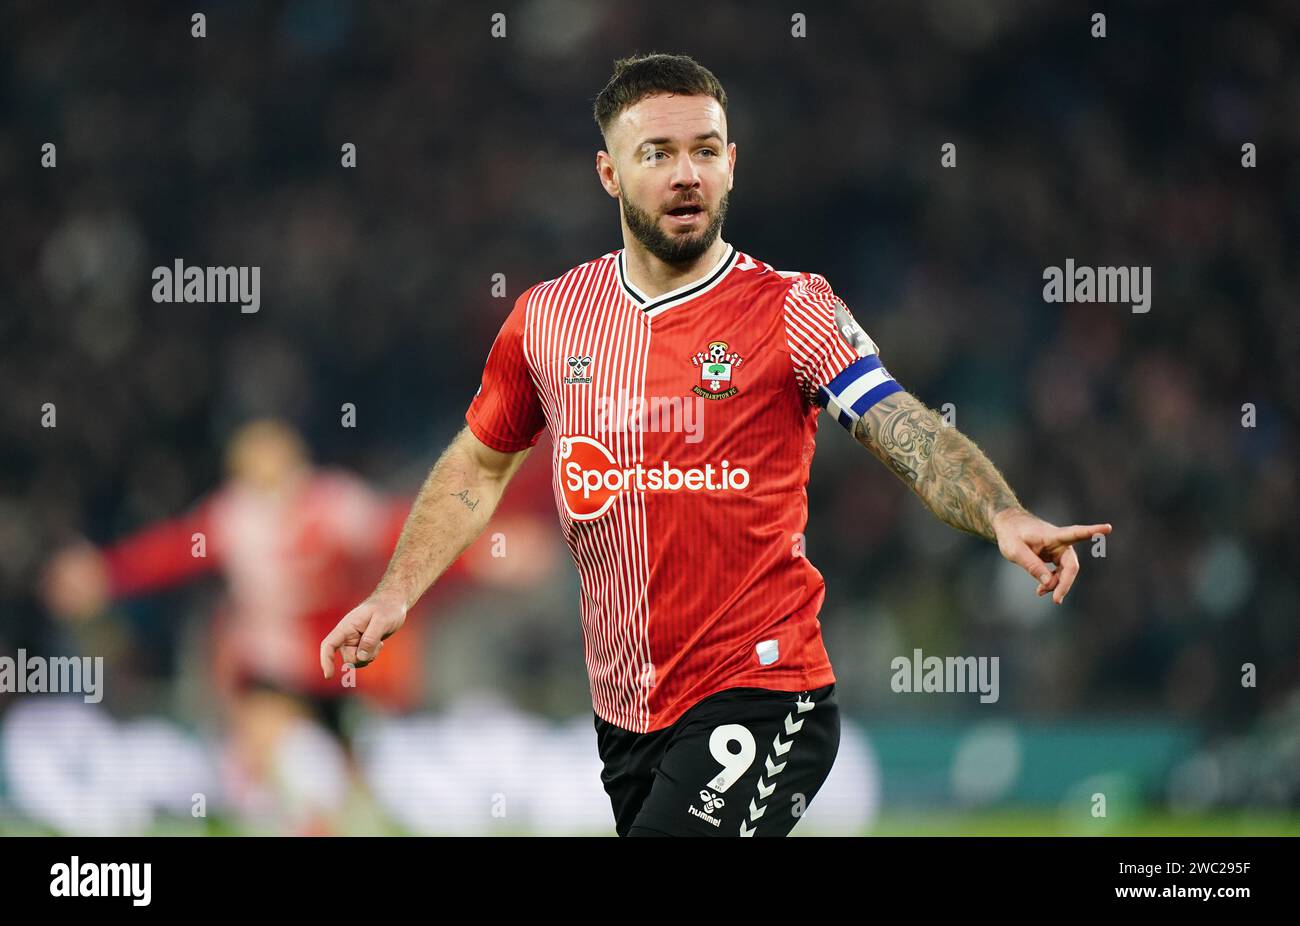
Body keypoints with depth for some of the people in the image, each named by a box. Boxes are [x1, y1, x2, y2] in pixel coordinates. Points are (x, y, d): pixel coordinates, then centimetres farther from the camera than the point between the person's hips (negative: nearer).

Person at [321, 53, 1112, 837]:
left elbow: (913, 438, -17)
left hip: (758, 696, -5)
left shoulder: (793, 309, -6)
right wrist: (397, 593, 10)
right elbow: (480, 465, 21)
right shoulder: (547, 317, 6)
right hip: (623, 716, 5)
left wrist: (1003, 516, -36)